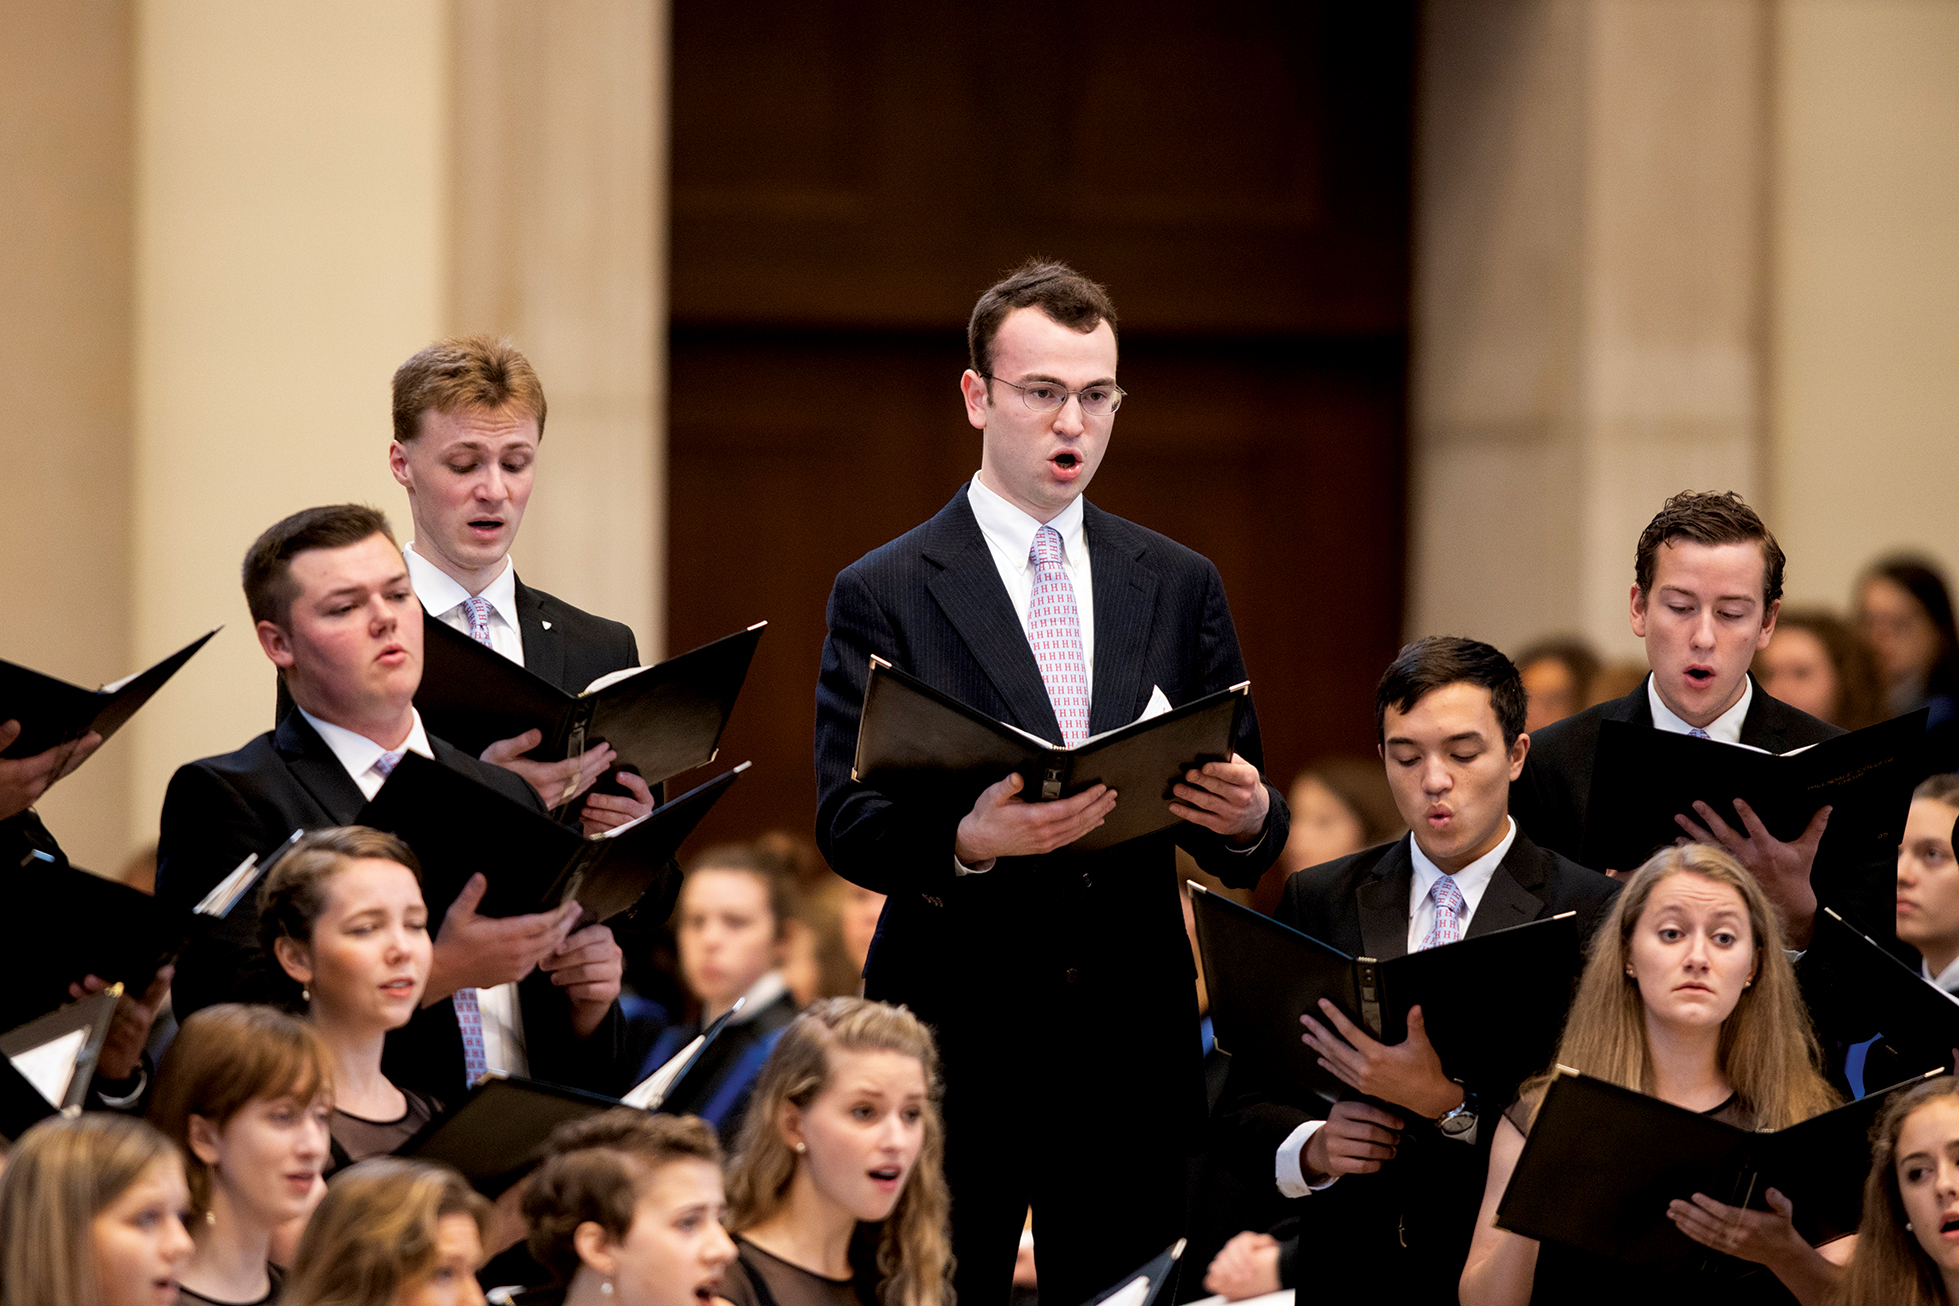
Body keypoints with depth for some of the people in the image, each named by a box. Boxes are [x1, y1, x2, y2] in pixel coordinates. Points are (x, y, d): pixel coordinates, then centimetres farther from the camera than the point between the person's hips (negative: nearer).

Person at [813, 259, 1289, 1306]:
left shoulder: (1179, 585, 13)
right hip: (956, 1031, -3)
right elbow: (845, 823, -7)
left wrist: (1244, 818, -13)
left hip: (1135, 1034, 3)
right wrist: (966, 840, -27)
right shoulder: (882, 594, 1)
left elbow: (1242, 849, 12)